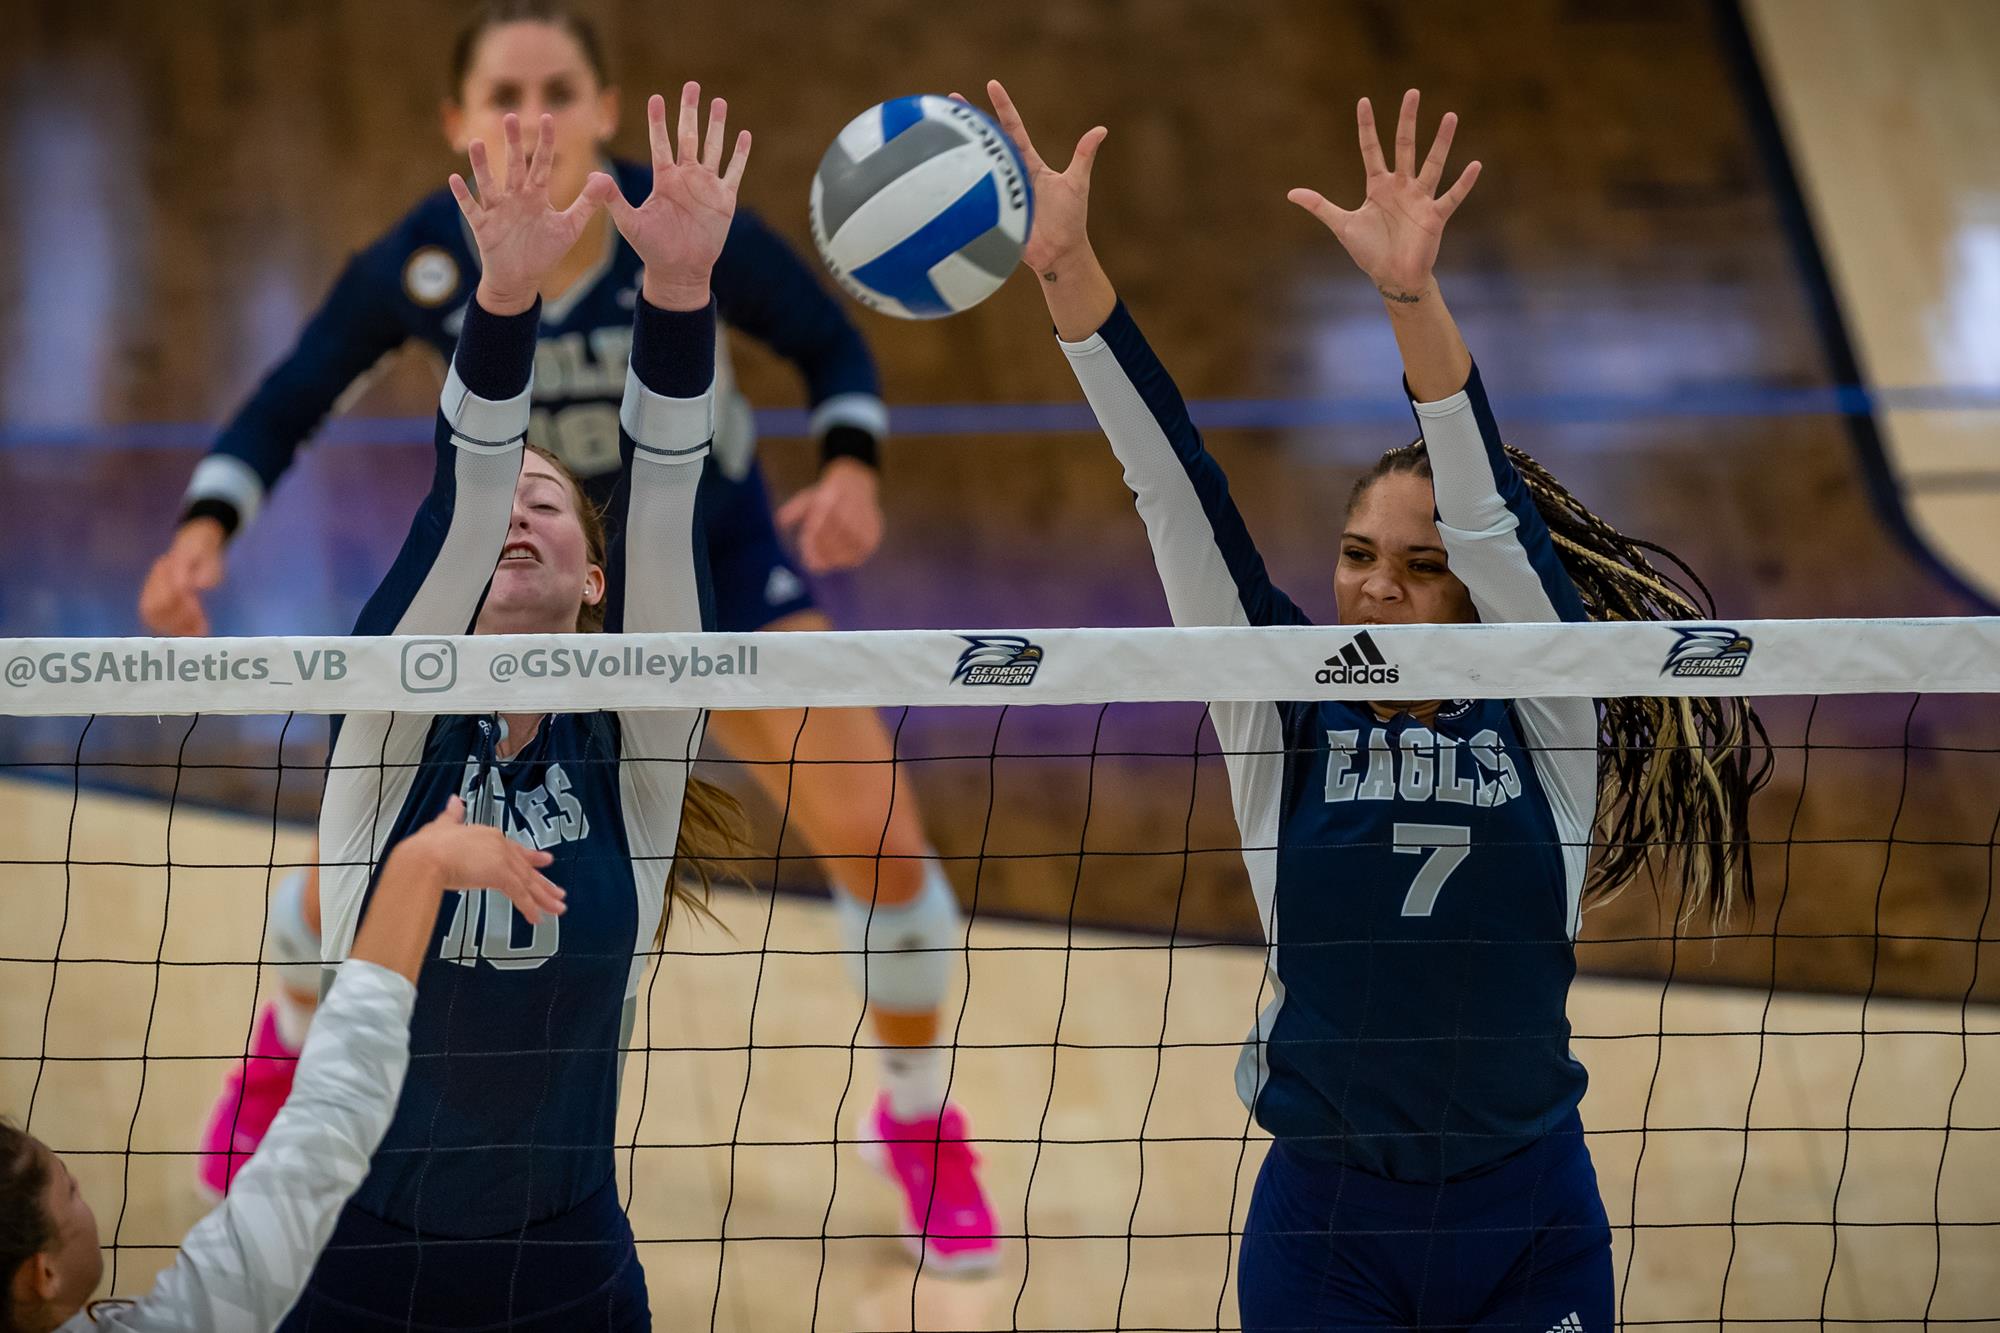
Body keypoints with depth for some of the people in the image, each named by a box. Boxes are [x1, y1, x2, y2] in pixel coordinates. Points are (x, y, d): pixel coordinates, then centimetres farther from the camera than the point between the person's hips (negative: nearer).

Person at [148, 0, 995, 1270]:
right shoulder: (420, 264, -25)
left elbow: (836, 350, -13)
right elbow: (285, 405, -10)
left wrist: (851, 468, -33)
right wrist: (207, 526, -27)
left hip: (718, 561, -1)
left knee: (879, 834, -16)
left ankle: (922, 1121, 13)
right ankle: (291, 1044, 36)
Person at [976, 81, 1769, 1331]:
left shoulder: (1542, 717, -4)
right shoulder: (1283, 718, 0)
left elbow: (1492, 507, -19)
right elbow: (1179, 489, -9)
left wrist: (1415, 299, -34)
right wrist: (1066, 268, -18)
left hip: (1530, 1228, 0)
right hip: (1324, 1227, 1)